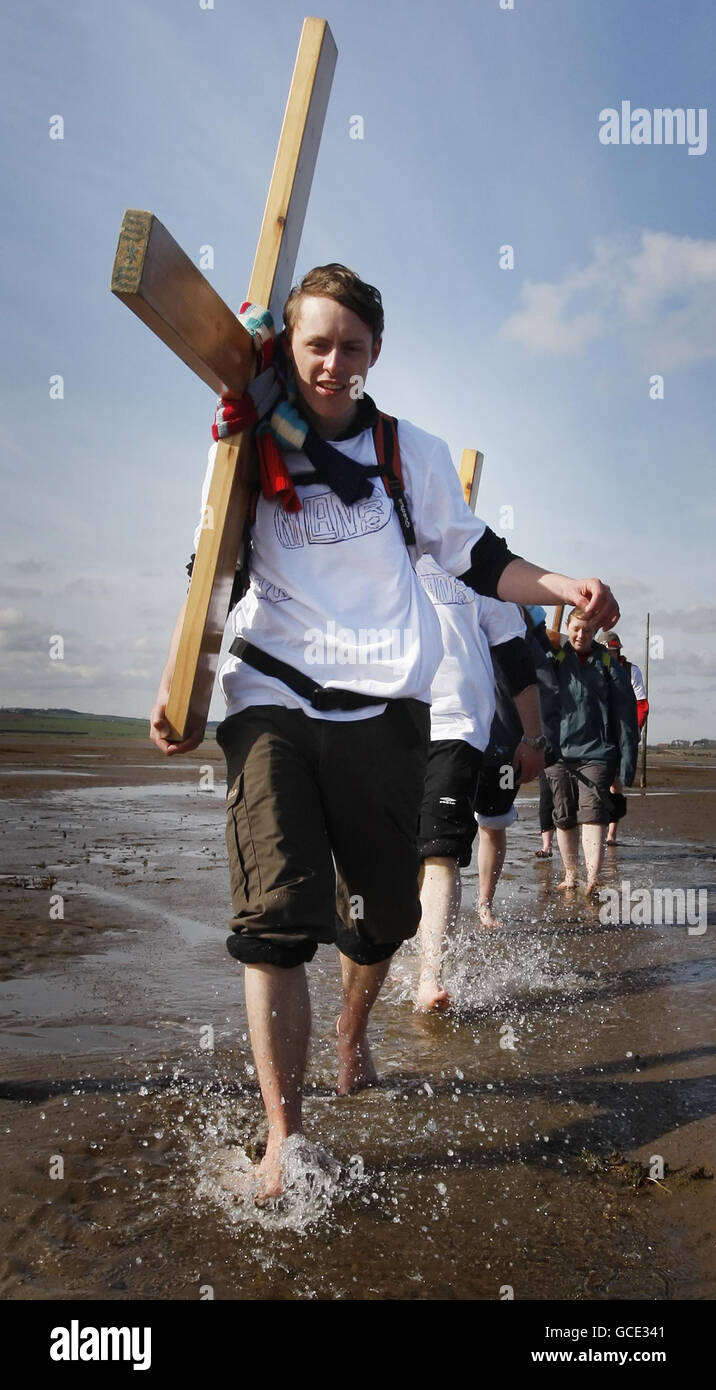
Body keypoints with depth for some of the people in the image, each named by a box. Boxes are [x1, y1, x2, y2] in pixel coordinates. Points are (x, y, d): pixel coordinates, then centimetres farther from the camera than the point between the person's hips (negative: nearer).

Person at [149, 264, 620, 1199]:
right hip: (269, 702, -1)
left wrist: (561, 587, -5)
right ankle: (283, 1136, -1)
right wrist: (173, 689, 4)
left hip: (382, 709, 1)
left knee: (384, 912, 11)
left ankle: (352, 1029, 43)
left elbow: (477, 559, 13)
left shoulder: (413, 453, 11)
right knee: (275, 918, -13)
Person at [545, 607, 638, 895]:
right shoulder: (554, 660, 7)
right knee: (564, 819, 9)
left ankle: (592, 880, -22)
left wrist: (625, 769, 0)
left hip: (596, 754, -2)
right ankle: (570, 875, 24)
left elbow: (625, 718, 4)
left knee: (592, 816, -14)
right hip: (559, 754, 2)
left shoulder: (608, 666, 5)